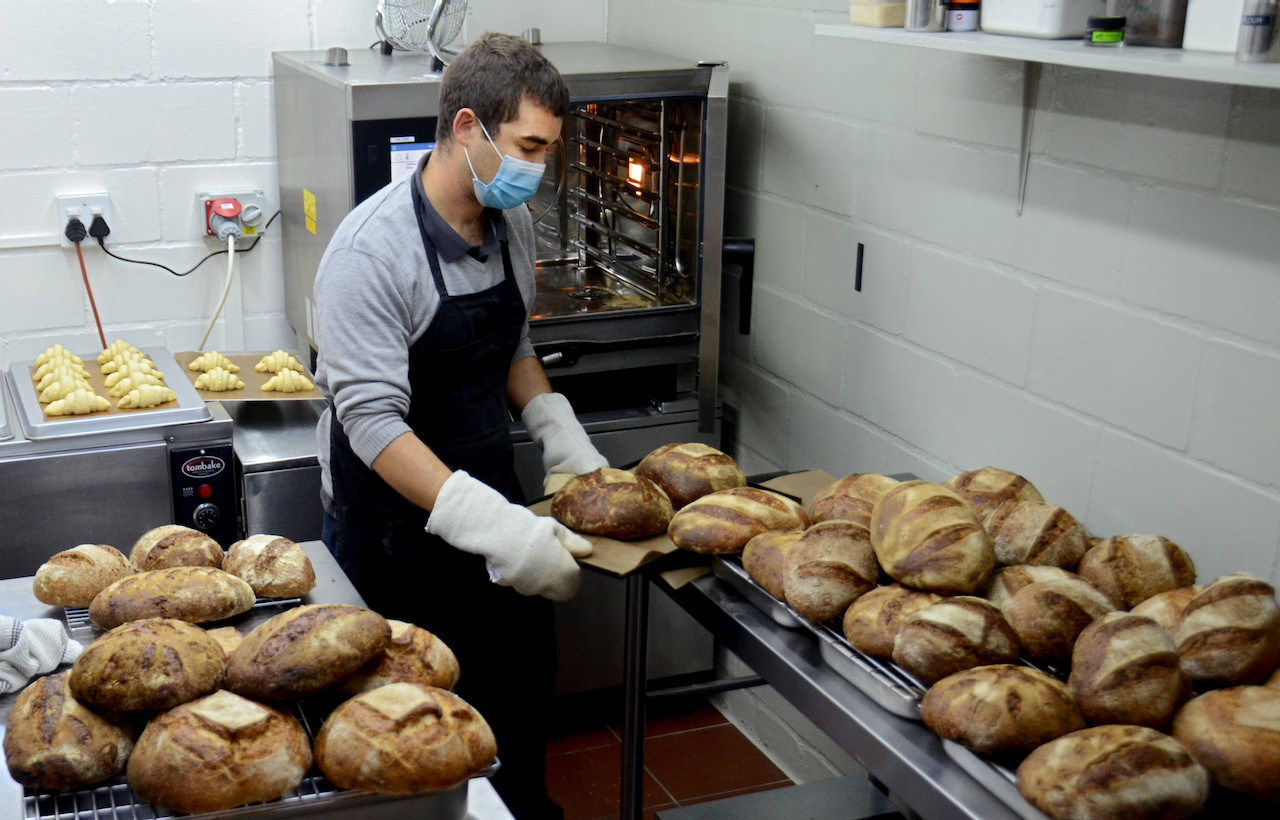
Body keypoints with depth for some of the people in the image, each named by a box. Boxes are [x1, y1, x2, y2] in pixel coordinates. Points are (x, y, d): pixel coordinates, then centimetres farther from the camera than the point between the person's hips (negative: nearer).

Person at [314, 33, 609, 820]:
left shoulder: (513, 223, -1)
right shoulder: (374, 246, -24)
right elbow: (372, 420, -28)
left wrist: (564, 437, -1)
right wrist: (491, 526, -36)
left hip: (492, 500, 7)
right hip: (397, 525, -6)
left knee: (524, 681, 19)